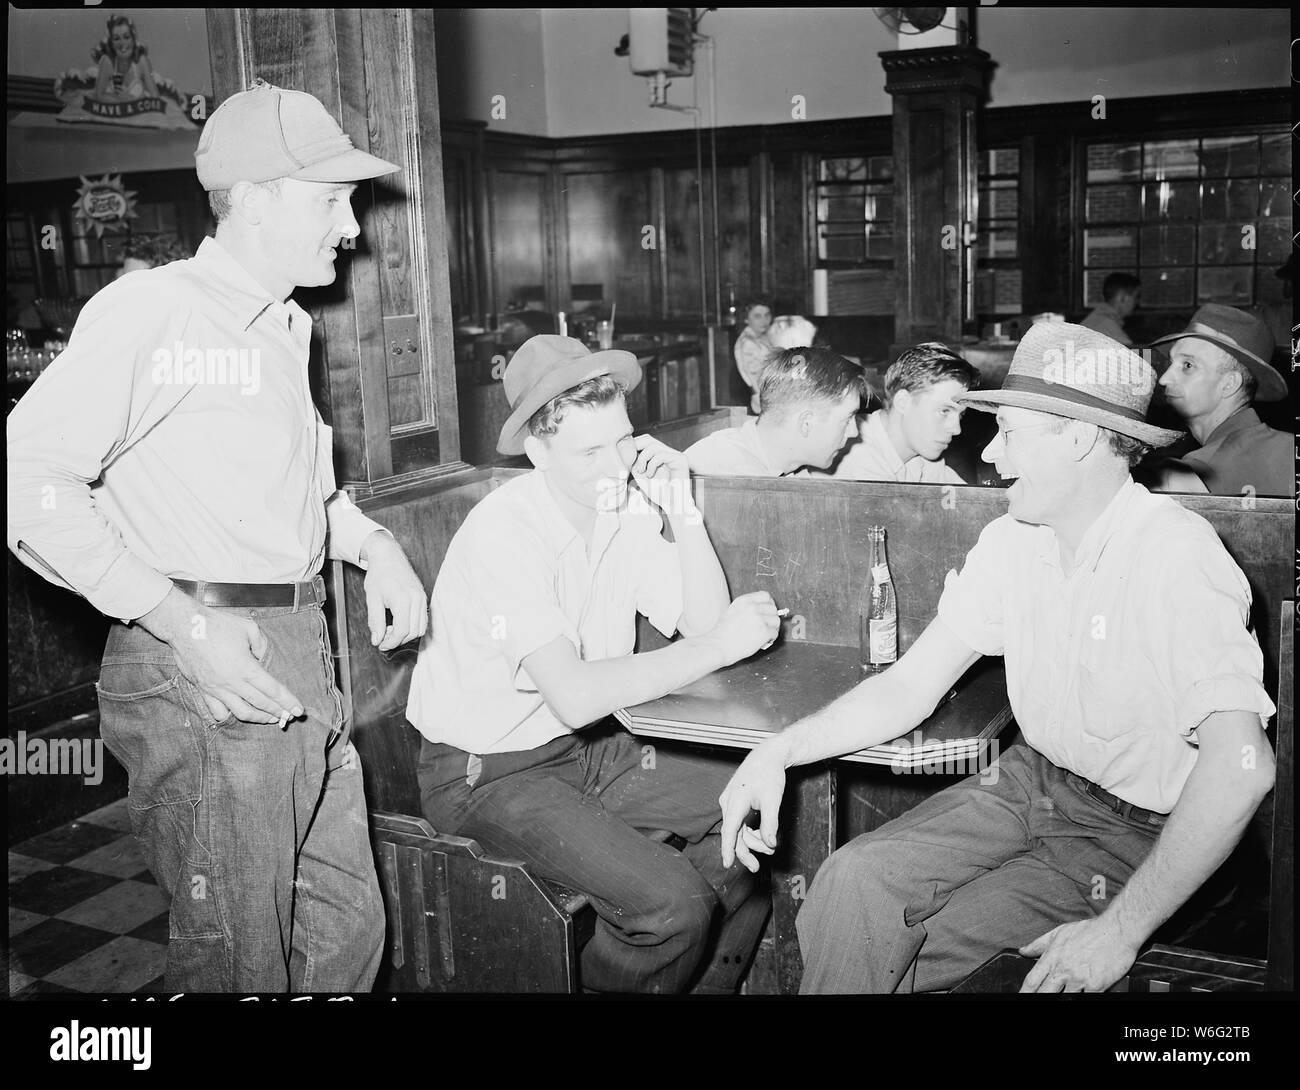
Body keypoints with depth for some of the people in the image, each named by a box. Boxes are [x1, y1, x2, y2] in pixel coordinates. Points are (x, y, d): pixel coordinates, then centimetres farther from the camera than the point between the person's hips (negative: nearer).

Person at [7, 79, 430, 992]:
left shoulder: (286, 328, 16)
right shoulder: (149, 312, -11)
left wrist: (374, 543, 10)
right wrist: (180, 619, -23)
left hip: (305, 661, 8)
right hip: (202, 677, -8)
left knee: (349, 932, 16)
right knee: (240, 965, 4)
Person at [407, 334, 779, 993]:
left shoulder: (625, 507, -1)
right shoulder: (504, 532, -24)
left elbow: (702, 624, -1)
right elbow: (574, 695, -32)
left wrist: (683, 514, -13)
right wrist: (720, 646, -28)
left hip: (588, 746, 8)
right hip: (487, 770, -7)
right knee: (672, 902, -23)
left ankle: (705, 986, 16)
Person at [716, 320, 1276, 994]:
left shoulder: (1177, 559, -23)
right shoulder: (1011, 543, -1)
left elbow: (1240, 767, -31)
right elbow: (911, 687, -1)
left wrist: (1121, 931, -29)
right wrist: (780, 752, -16)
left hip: (1139, 833, -5)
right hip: (1032, 780, 6)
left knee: (910, 954, -17)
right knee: (852, 885, -15)